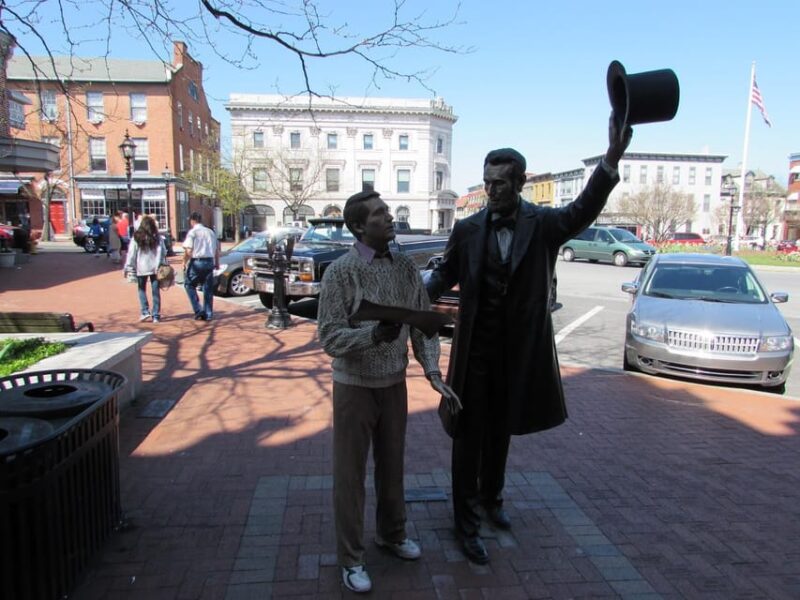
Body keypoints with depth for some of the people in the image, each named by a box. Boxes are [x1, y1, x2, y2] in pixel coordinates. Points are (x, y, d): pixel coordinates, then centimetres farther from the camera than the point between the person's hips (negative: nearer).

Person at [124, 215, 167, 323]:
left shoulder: (136, 238, -1)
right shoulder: (158, 238, 1)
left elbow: (131, 254, -2)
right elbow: (163, 253, -2)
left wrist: (129, 268, 3)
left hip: (141, 268, -1)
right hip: (155, 268, 1)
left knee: (142, 290, 16)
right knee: (155, 291, 6)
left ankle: (145, 312, 2)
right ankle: (156, 315, 7)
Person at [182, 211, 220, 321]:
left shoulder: (192, 232, -6)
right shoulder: (210, 232, 11)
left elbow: (188, 251, -13)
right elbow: (217, 250, 13)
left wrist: (184, 262, 0)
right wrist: (217, 263, 23)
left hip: (196, 262, -5)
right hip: (209, 262, 5)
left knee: (189, 285, 10)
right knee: (208, 288, 10)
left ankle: (198, 310, 1)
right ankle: (208, 314, 13)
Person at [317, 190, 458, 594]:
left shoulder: (406, 267, -1)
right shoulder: (341, 271, -15)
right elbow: (330, 337, -17)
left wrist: (432, 370, -9)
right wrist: (375, 334, -33)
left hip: (395, 383, 5)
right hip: (355, 386, -4)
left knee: (392, 465, 20)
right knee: (350, 473, 9)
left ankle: (392, 534, 43)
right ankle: (350, 558, 28)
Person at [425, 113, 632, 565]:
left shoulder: (544, 224, -7)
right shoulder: (468, 229, -4)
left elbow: (584, 210, -26)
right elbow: (445, 275, 6)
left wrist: (612, 159, -41)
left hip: (519, 350, 1)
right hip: (476, 349, 0)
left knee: (502, 431, 20)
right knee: (469, 435, 7)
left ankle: (492, 497, 44)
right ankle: (467, 521, 22)